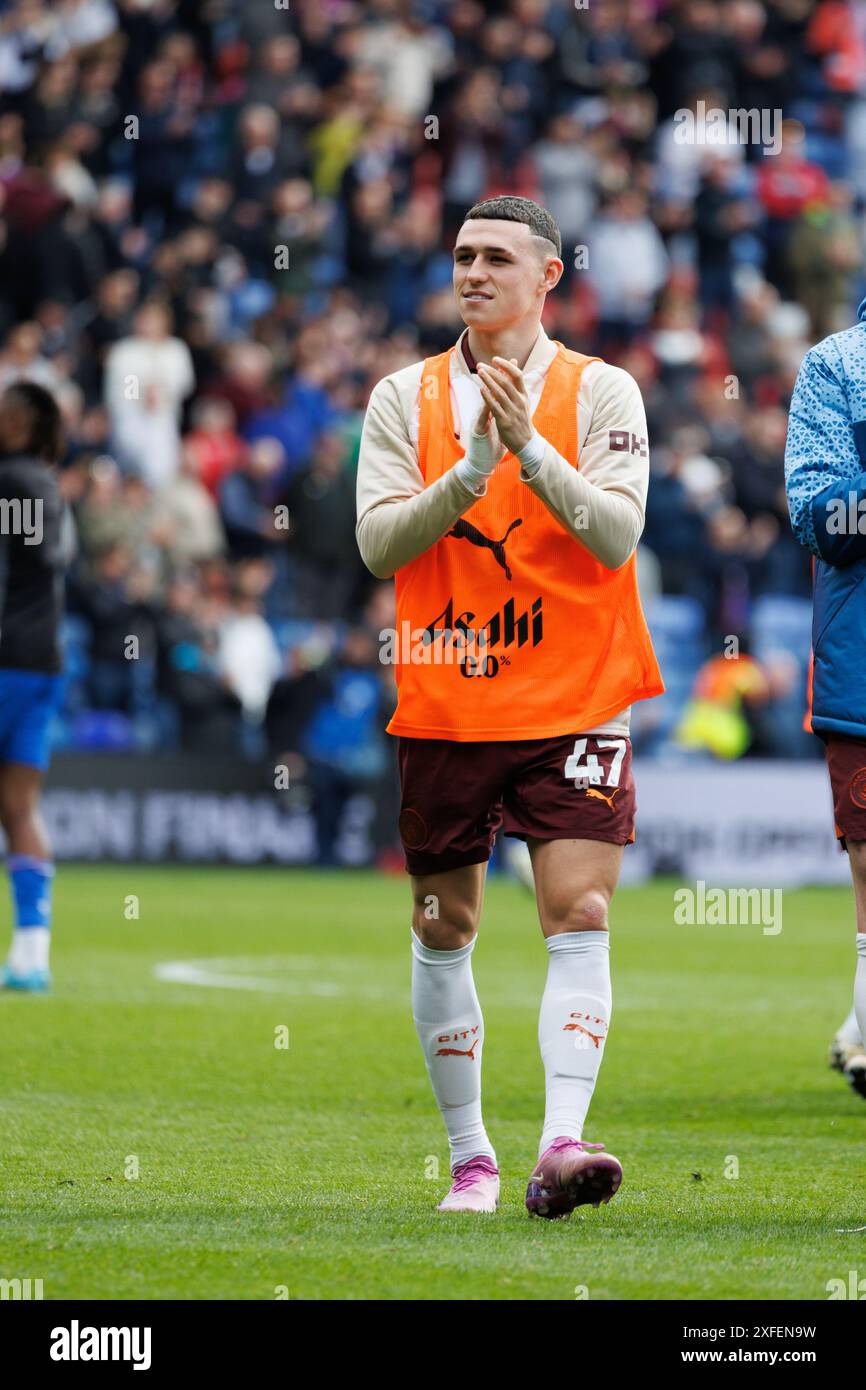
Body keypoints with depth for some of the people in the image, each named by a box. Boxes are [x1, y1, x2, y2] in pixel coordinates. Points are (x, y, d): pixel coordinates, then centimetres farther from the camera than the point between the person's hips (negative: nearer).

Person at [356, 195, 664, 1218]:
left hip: (573, 702, -2)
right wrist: (471, 471, -18)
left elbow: (617, 535, -11)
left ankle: (561, 1144, -21)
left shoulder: (601, 392, 0)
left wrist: (530, 448, -22)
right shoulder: (404, 398, 5)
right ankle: (468, 1154, 17)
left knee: (579, 914, -14)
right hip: (442, 706, 2)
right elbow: (377, 543, -5)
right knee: (442, 933, 6)